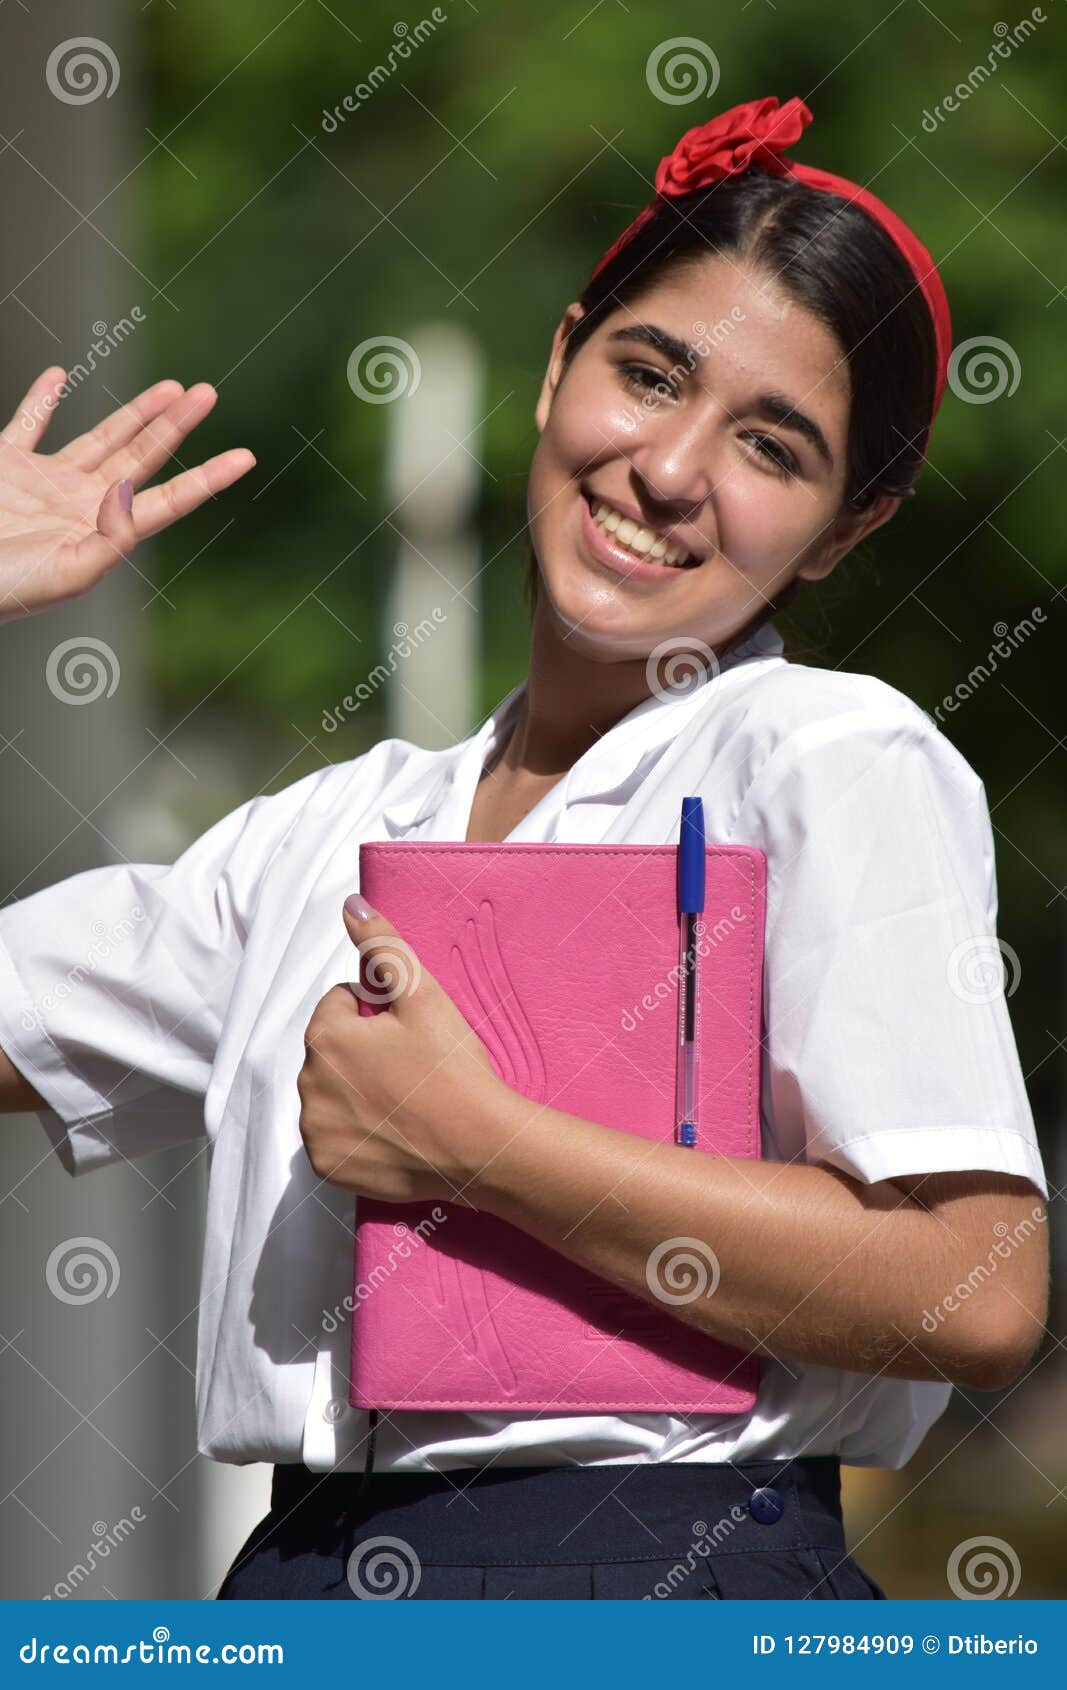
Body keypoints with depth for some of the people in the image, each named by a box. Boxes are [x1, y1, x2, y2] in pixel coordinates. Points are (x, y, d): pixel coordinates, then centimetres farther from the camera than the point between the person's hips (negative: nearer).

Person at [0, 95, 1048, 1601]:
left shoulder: (835, 759, -2)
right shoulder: (334, 829, 16)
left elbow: (979, 1295, -13)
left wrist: (467, 1142, -11)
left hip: (671, 1589, -4)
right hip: (302, 1584, 5)